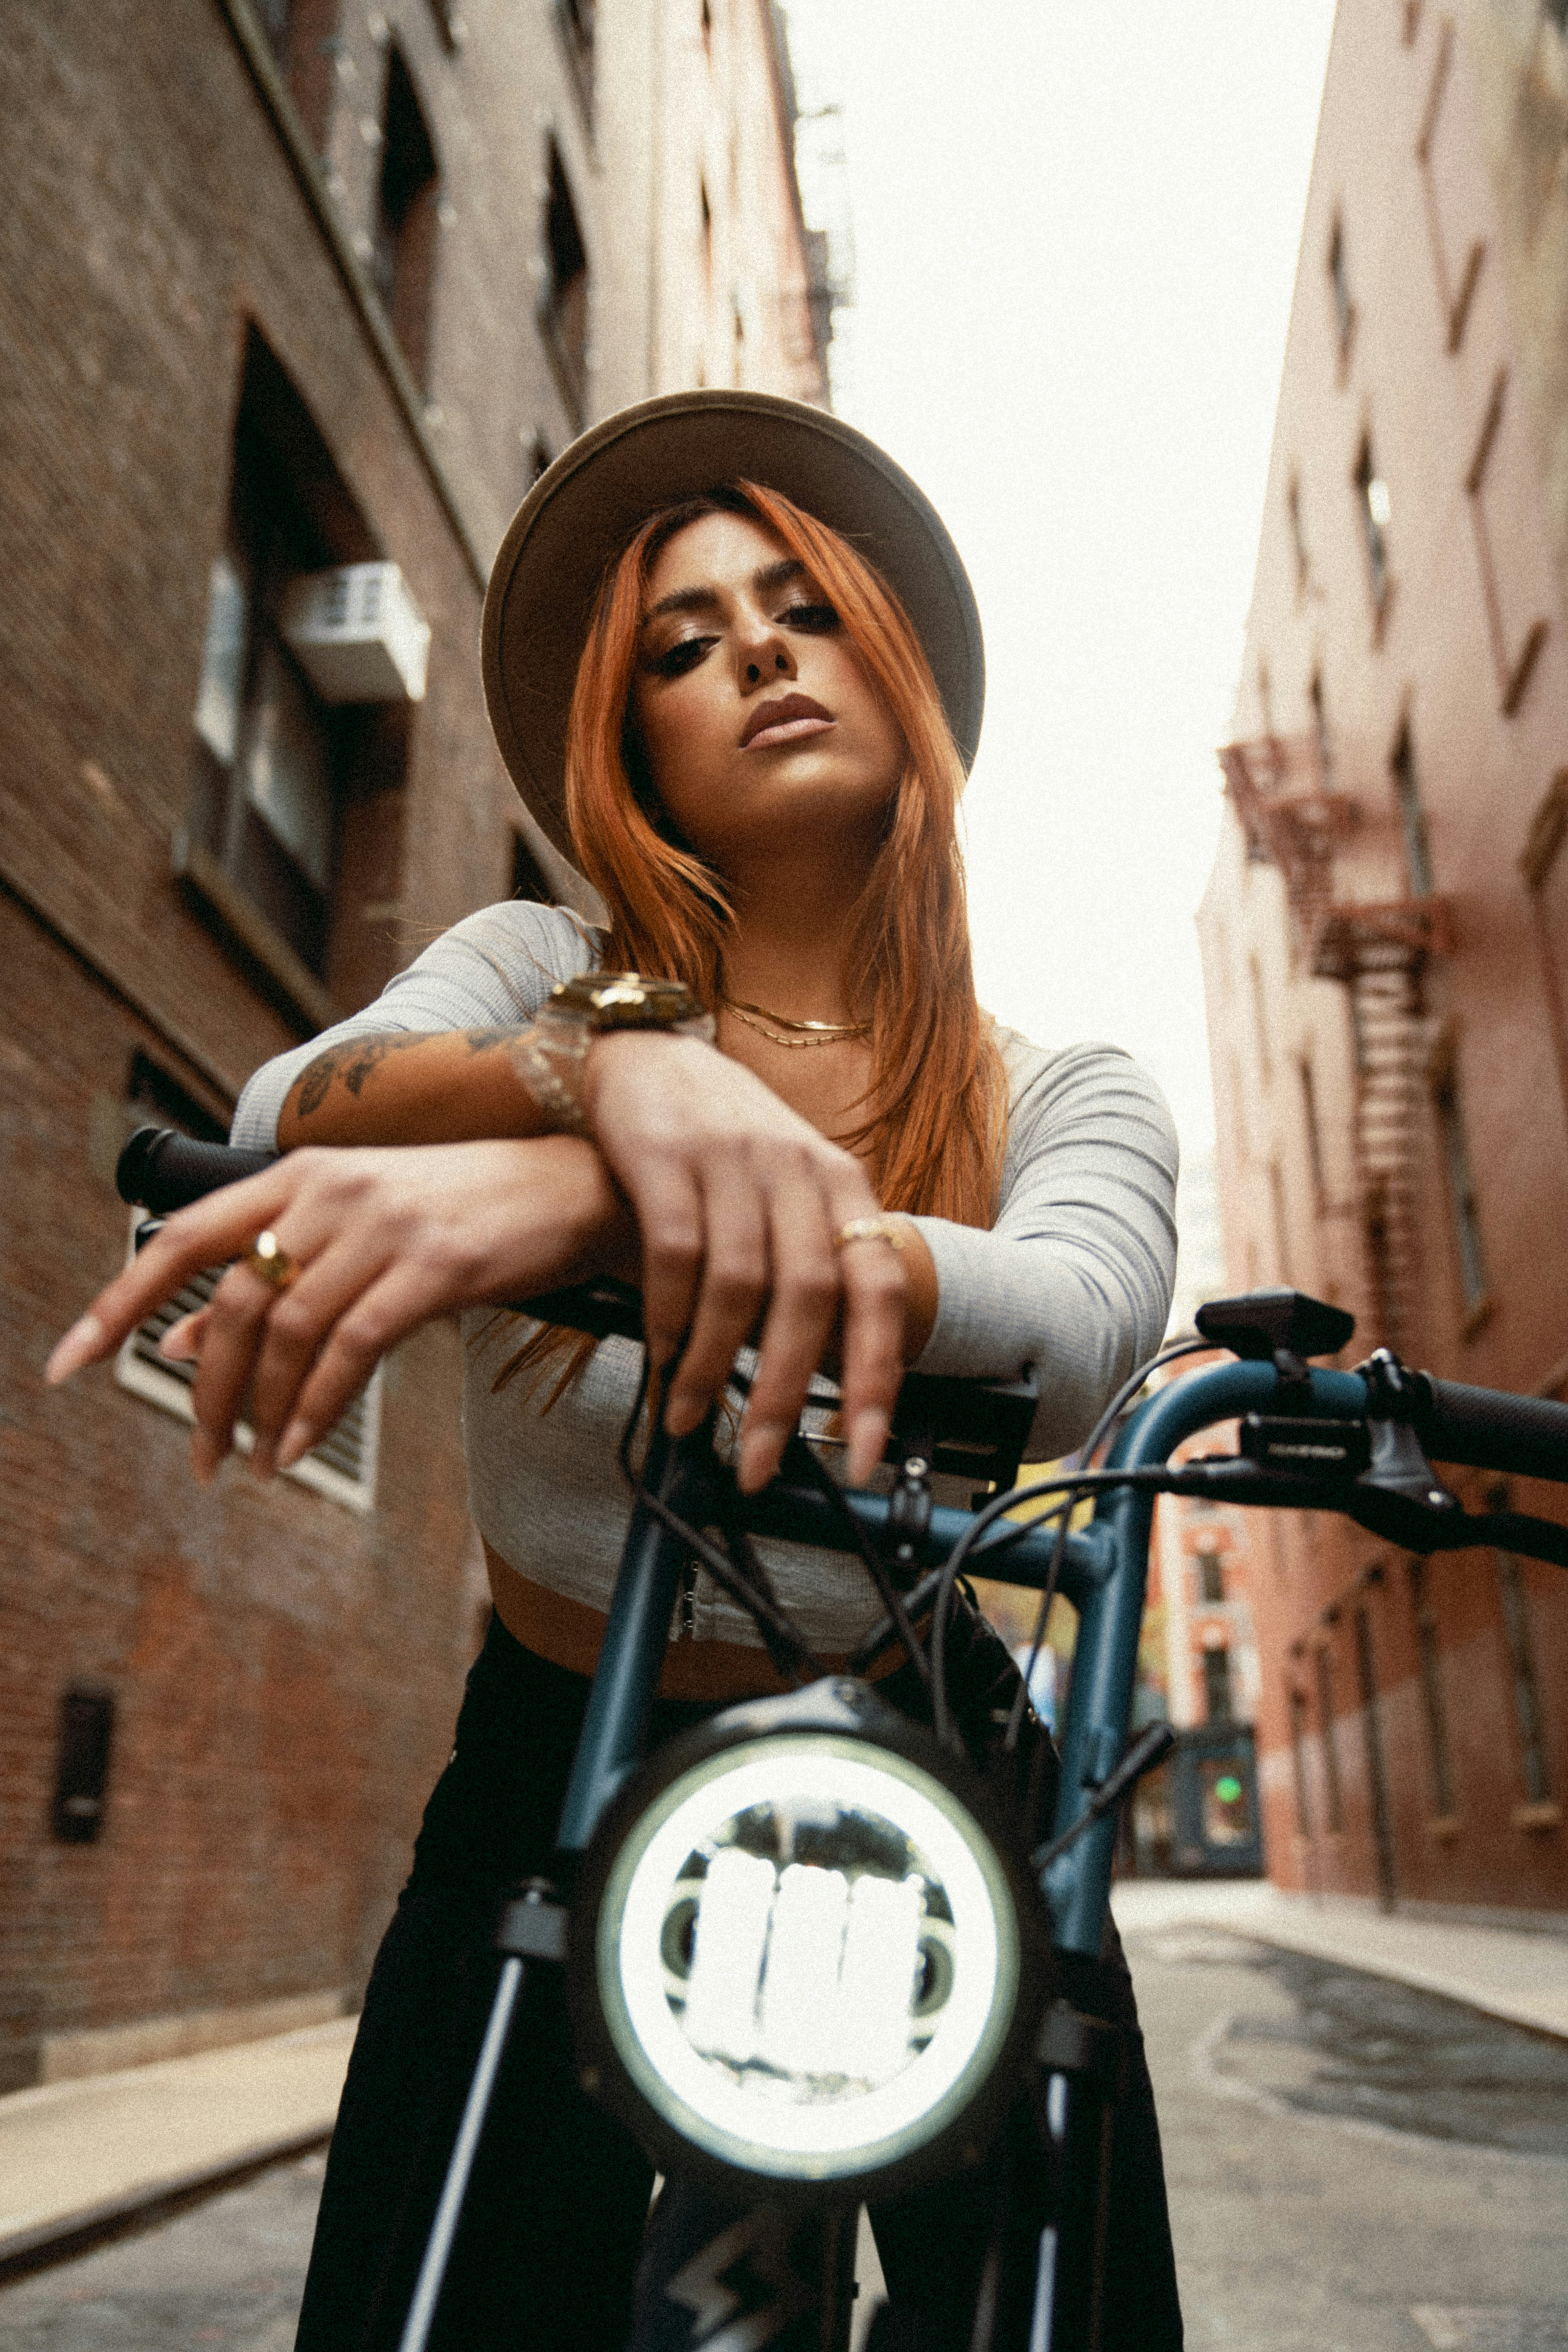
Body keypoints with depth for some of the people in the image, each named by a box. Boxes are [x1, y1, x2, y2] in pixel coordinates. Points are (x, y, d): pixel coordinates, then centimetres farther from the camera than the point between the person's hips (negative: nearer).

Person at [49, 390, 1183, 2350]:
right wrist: (608, 1069, -46)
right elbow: (290, 1116, -25)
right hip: (551, 1796, 0)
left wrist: (588, 1191, -44)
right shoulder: (538, 972, -4)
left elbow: (1071, 1342, -28)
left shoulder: (1068, 1099, -6)